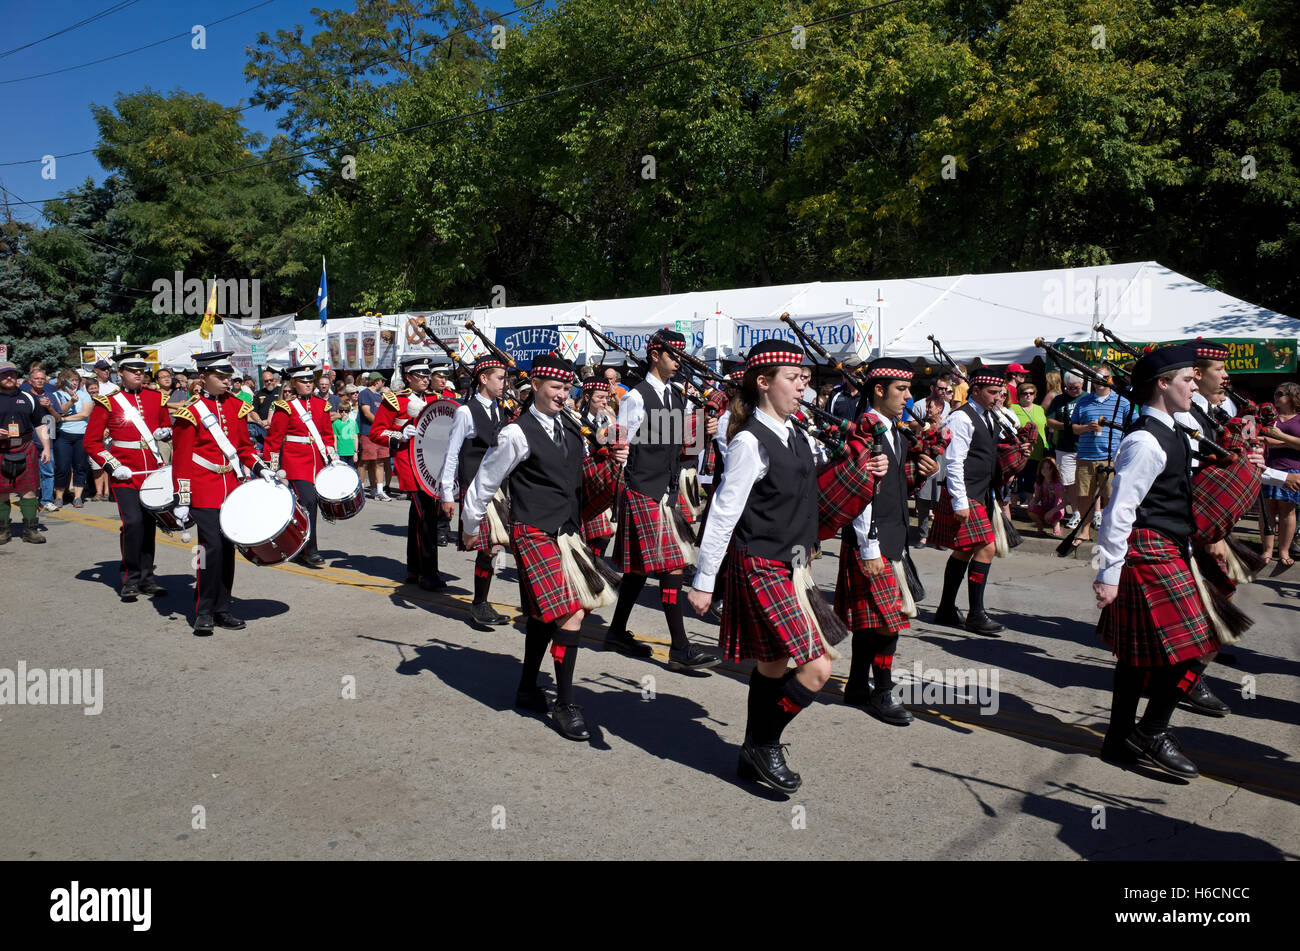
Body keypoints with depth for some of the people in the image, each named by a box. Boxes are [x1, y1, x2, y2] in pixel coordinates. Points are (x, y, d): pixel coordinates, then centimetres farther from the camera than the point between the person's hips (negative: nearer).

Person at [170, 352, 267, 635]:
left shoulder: (236, 406, 9)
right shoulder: (191, 412, -7)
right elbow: (181, 460, -7)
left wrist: (260, 468, 1)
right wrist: (181, 500, -10)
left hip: (232, 488, 6)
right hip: (204, 491, -6)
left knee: (228, 547, 9)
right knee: (212, 545, -12)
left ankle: (223, 609, 19)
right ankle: (204, 613, 0)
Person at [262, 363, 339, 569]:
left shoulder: (321, 405, 11)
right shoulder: (285, 407, -4)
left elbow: (328, 434, 18)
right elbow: (273, 438, -2)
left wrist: (333, 457, 10)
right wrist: (272, 467, -4)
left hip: (317, 462, 5)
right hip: (296, 462, -5)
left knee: (306, 504, 11)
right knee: (308, 501, -17)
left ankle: (299, 550, 25)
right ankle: (311, 551, -10)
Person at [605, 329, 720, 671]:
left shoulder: (678, 398, 14)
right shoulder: (636, 397, -9)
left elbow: (681, 445, 18)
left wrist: (705, 432, 1)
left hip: (667, 491, 8)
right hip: (644, 491, -8)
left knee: (640, 566, 14)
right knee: (672, 566, -11)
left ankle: (617, 632, 26)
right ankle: (680, 649, -7)